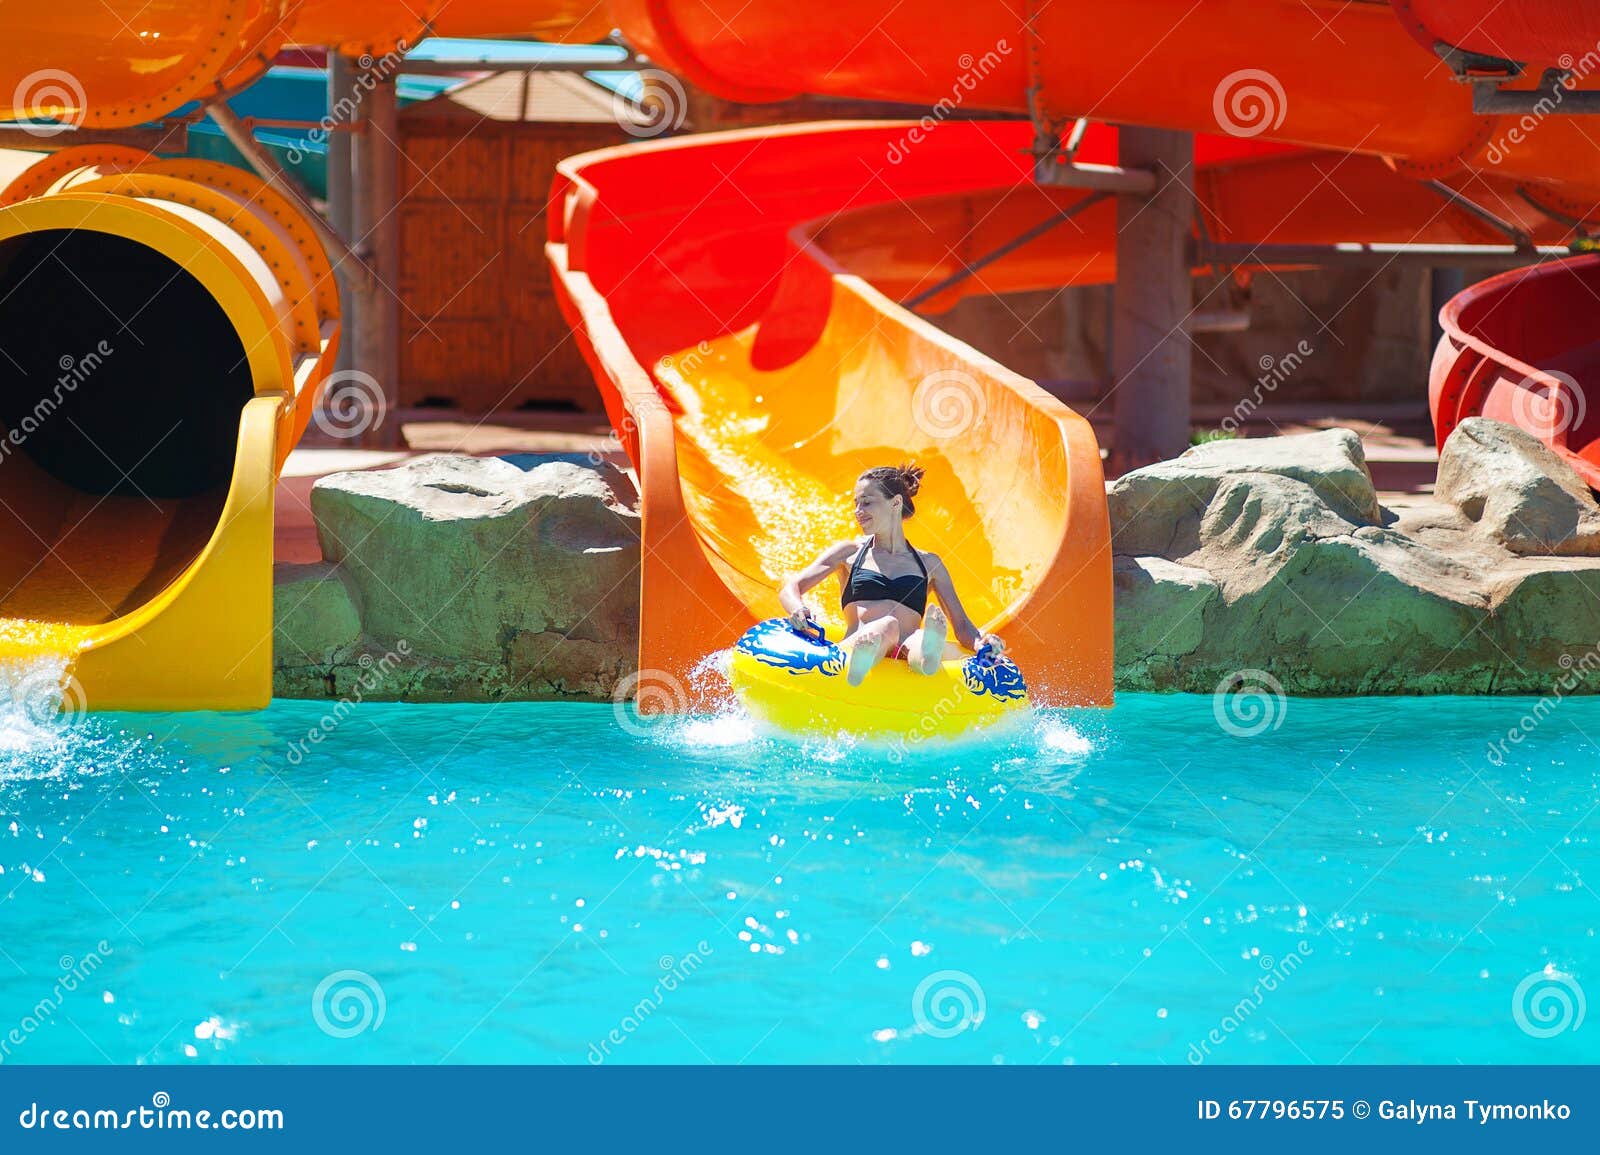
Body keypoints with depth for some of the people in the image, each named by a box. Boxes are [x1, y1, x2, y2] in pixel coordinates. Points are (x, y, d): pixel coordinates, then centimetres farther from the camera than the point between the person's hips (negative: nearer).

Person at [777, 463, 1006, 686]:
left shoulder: (929, 563, 25)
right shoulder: (850, 553, 23)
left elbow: (962, 625, 21)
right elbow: (790, 588, 12)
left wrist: (979, 641, -5)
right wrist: (799, 610, -14)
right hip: (854, 649, -1)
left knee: (923, 639, -36)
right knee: (888, 626, -36)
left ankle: (929, 645, -75)